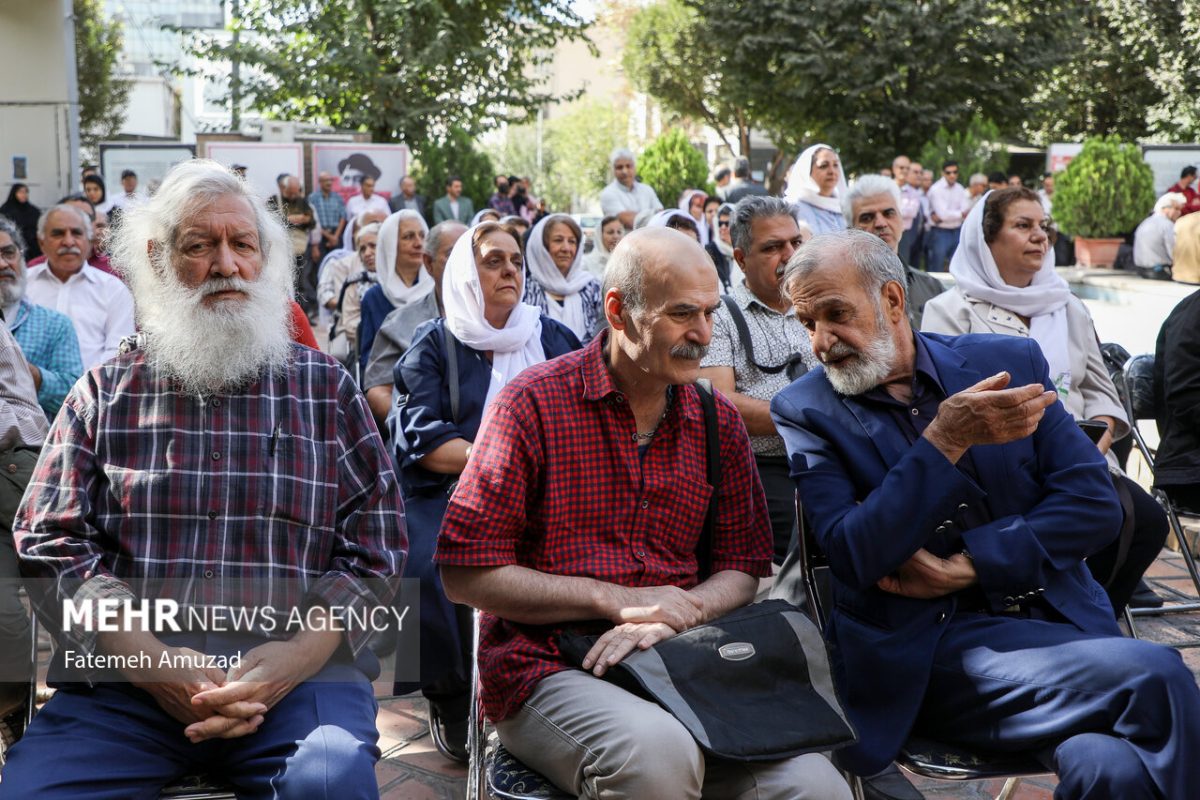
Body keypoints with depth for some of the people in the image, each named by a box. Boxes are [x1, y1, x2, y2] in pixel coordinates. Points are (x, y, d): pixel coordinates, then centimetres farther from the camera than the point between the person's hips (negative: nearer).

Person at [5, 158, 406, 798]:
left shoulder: (327, 389, 13)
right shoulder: (105, 392, 14)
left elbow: (377, 547, 7)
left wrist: (303, 654, -10)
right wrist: (148, 659, -10)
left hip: (297, 673, -1)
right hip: (124, 679, 1)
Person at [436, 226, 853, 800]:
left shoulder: (718, 419, 11)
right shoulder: (535, 402, -4)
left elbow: (744, 569, 11)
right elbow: (465, 573, -6)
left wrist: (671, 617, -11)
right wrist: (616, 600, -11)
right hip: (546, 666, -3)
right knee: (659, 753, -35)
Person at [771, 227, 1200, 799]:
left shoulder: (1009, 361, 8)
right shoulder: (807, 411, 2)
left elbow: (1095, 504, 3)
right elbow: (854, 556, -9)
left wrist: (966, 564, -9)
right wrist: (946, 440, -18)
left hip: (1055, 615, 3)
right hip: (927, 651, -3)